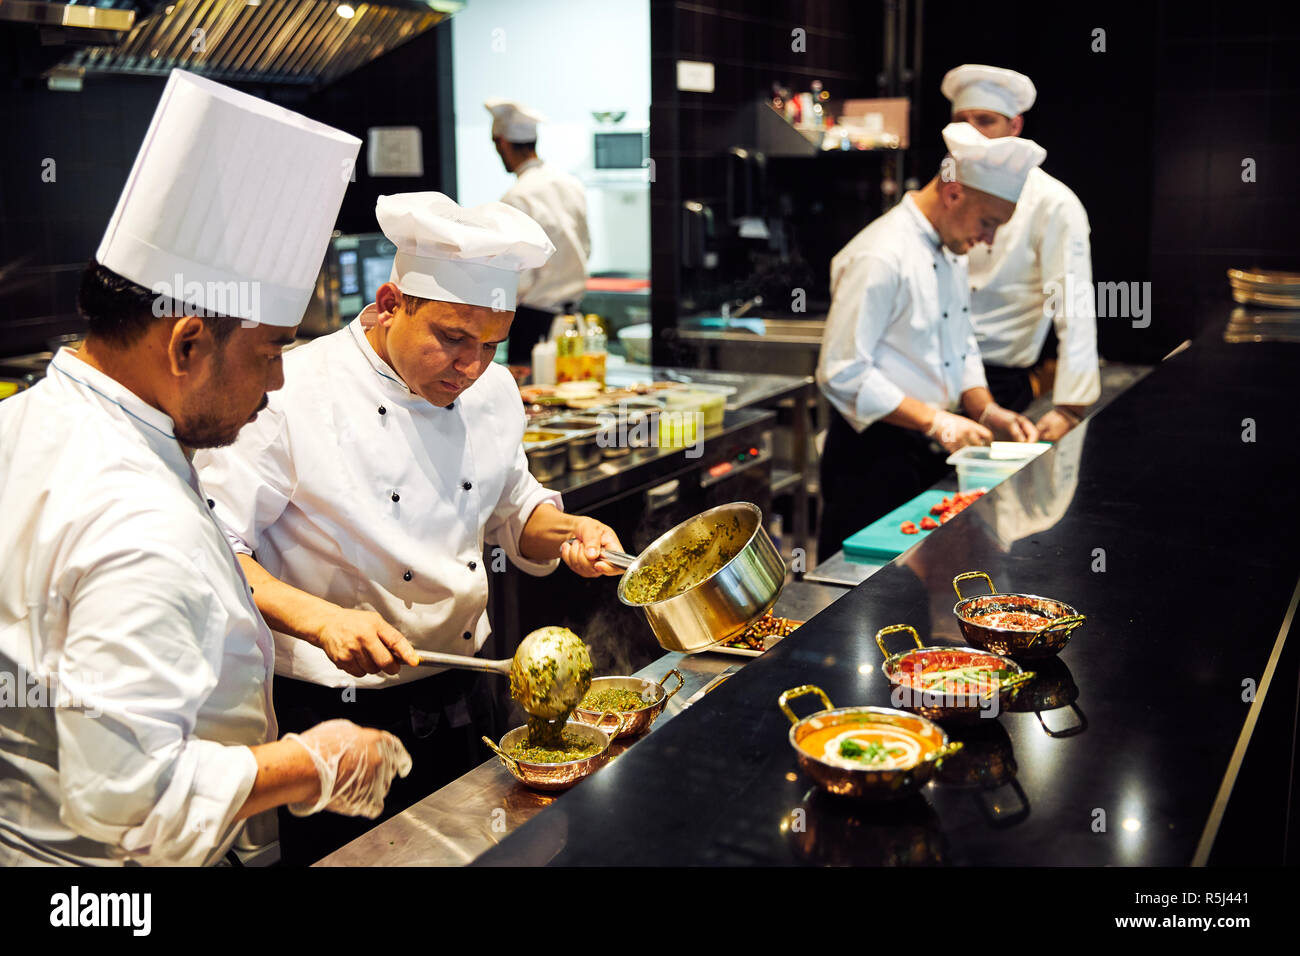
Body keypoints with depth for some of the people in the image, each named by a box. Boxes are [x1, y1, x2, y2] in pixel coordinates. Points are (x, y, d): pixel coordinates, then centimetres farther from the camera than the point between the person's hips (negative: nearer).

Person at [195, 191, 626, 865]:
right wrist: (322, 620, -34)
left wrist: (564, 532, -6)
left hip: (461, 704, 6)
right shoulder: (292, 397, -20)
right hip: (334, 719, -6)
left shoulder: (493, 391, 0)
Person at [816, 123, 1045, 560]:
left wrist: (986, 411, 2)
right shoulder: (880, 258, -21)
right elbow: (842, 373, -23)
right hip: (873, 459, -9)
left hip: (930, 453, 9)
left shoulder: (950, 251, 10)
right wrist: (934, 420, -22)